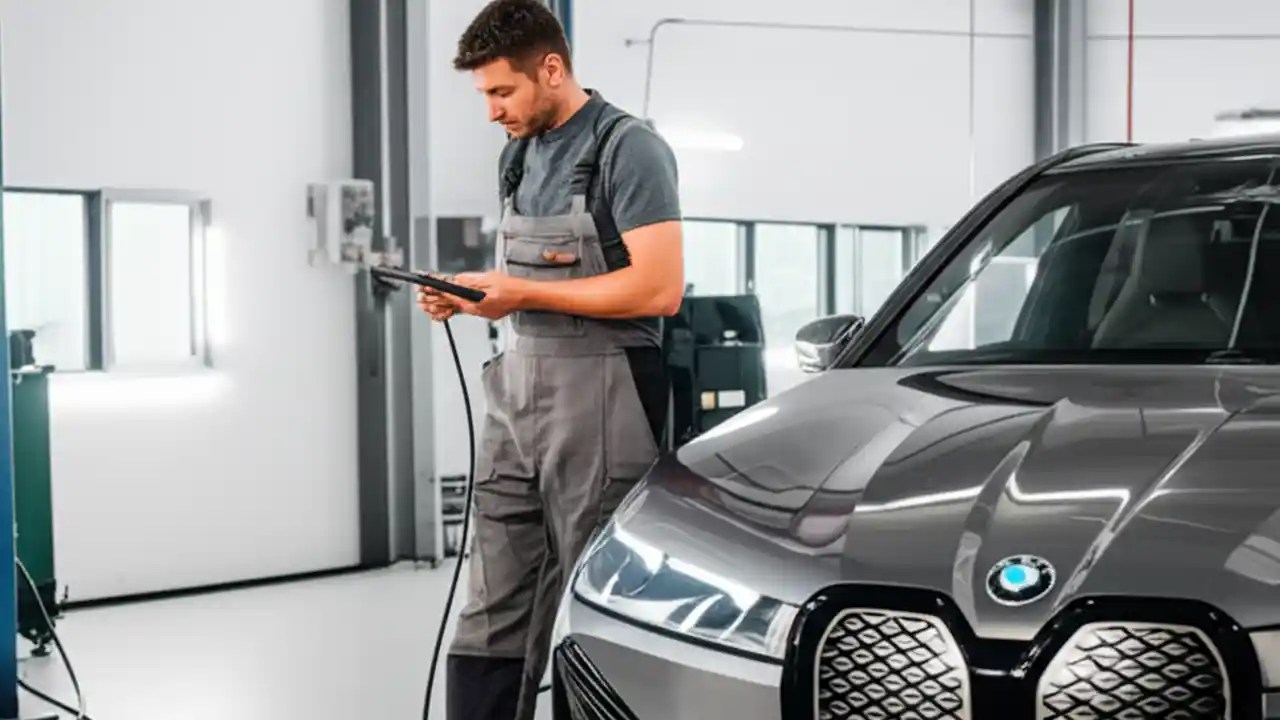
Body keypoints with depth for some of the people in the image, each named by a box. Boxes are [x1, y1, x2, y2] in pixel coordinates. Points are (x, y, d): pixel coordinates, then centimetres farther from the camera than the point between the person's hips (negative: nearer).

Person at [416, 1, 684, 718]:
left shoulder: (628, 149, -9)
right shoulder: (519, 155, 16)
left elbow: (659, 289, -18)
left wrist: (522, 293, -15)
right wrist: (470, 297, 4)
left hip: (597, 397, -7)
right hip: (517, 389, 8)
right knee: (493, 610, 4)